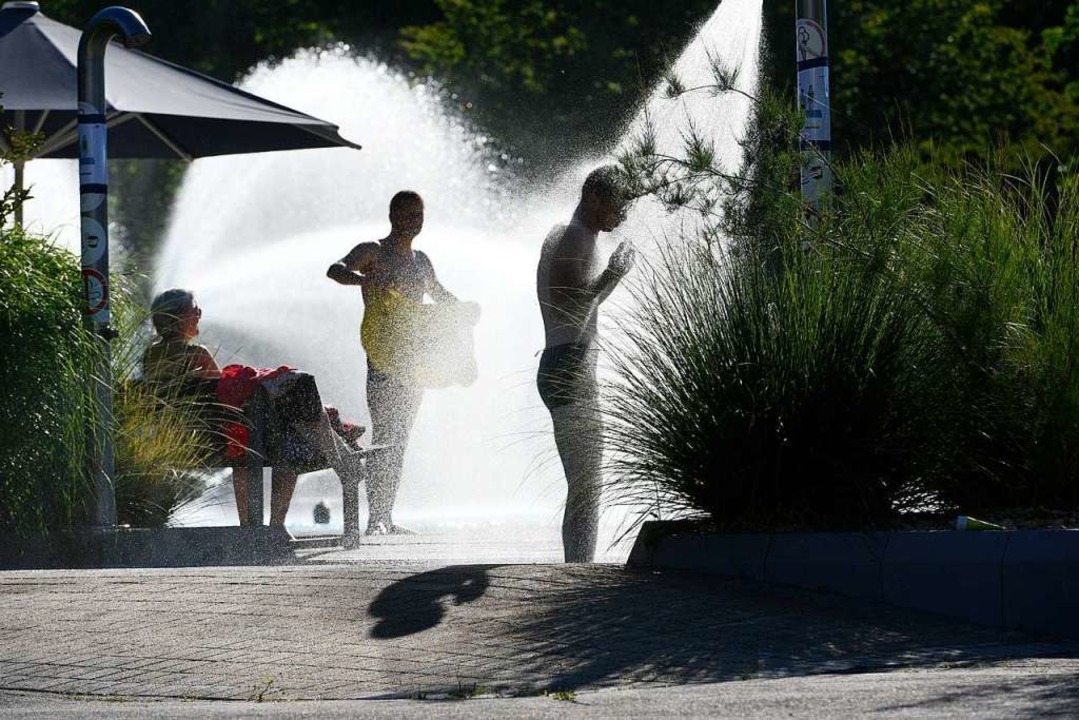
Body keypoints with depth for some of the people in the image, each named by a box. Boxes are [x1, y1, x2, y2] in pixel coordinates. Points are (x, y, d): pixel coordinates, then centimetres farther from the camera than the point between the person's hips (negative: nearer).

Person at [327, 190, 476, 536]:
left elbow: (439, 295, 35)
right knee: (384, 438, -14)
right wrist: (366, 279, -41)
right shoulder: (373, 252, -4)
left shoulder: (420, 261, 18)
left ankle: (386, 518, 9)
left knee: (399, 441, 6)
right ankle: (375, 518, -17)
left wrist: (462, 310, 14)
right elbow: (335, 270, -21)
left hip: (415, 361, 7)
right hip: (384, 357, -7)